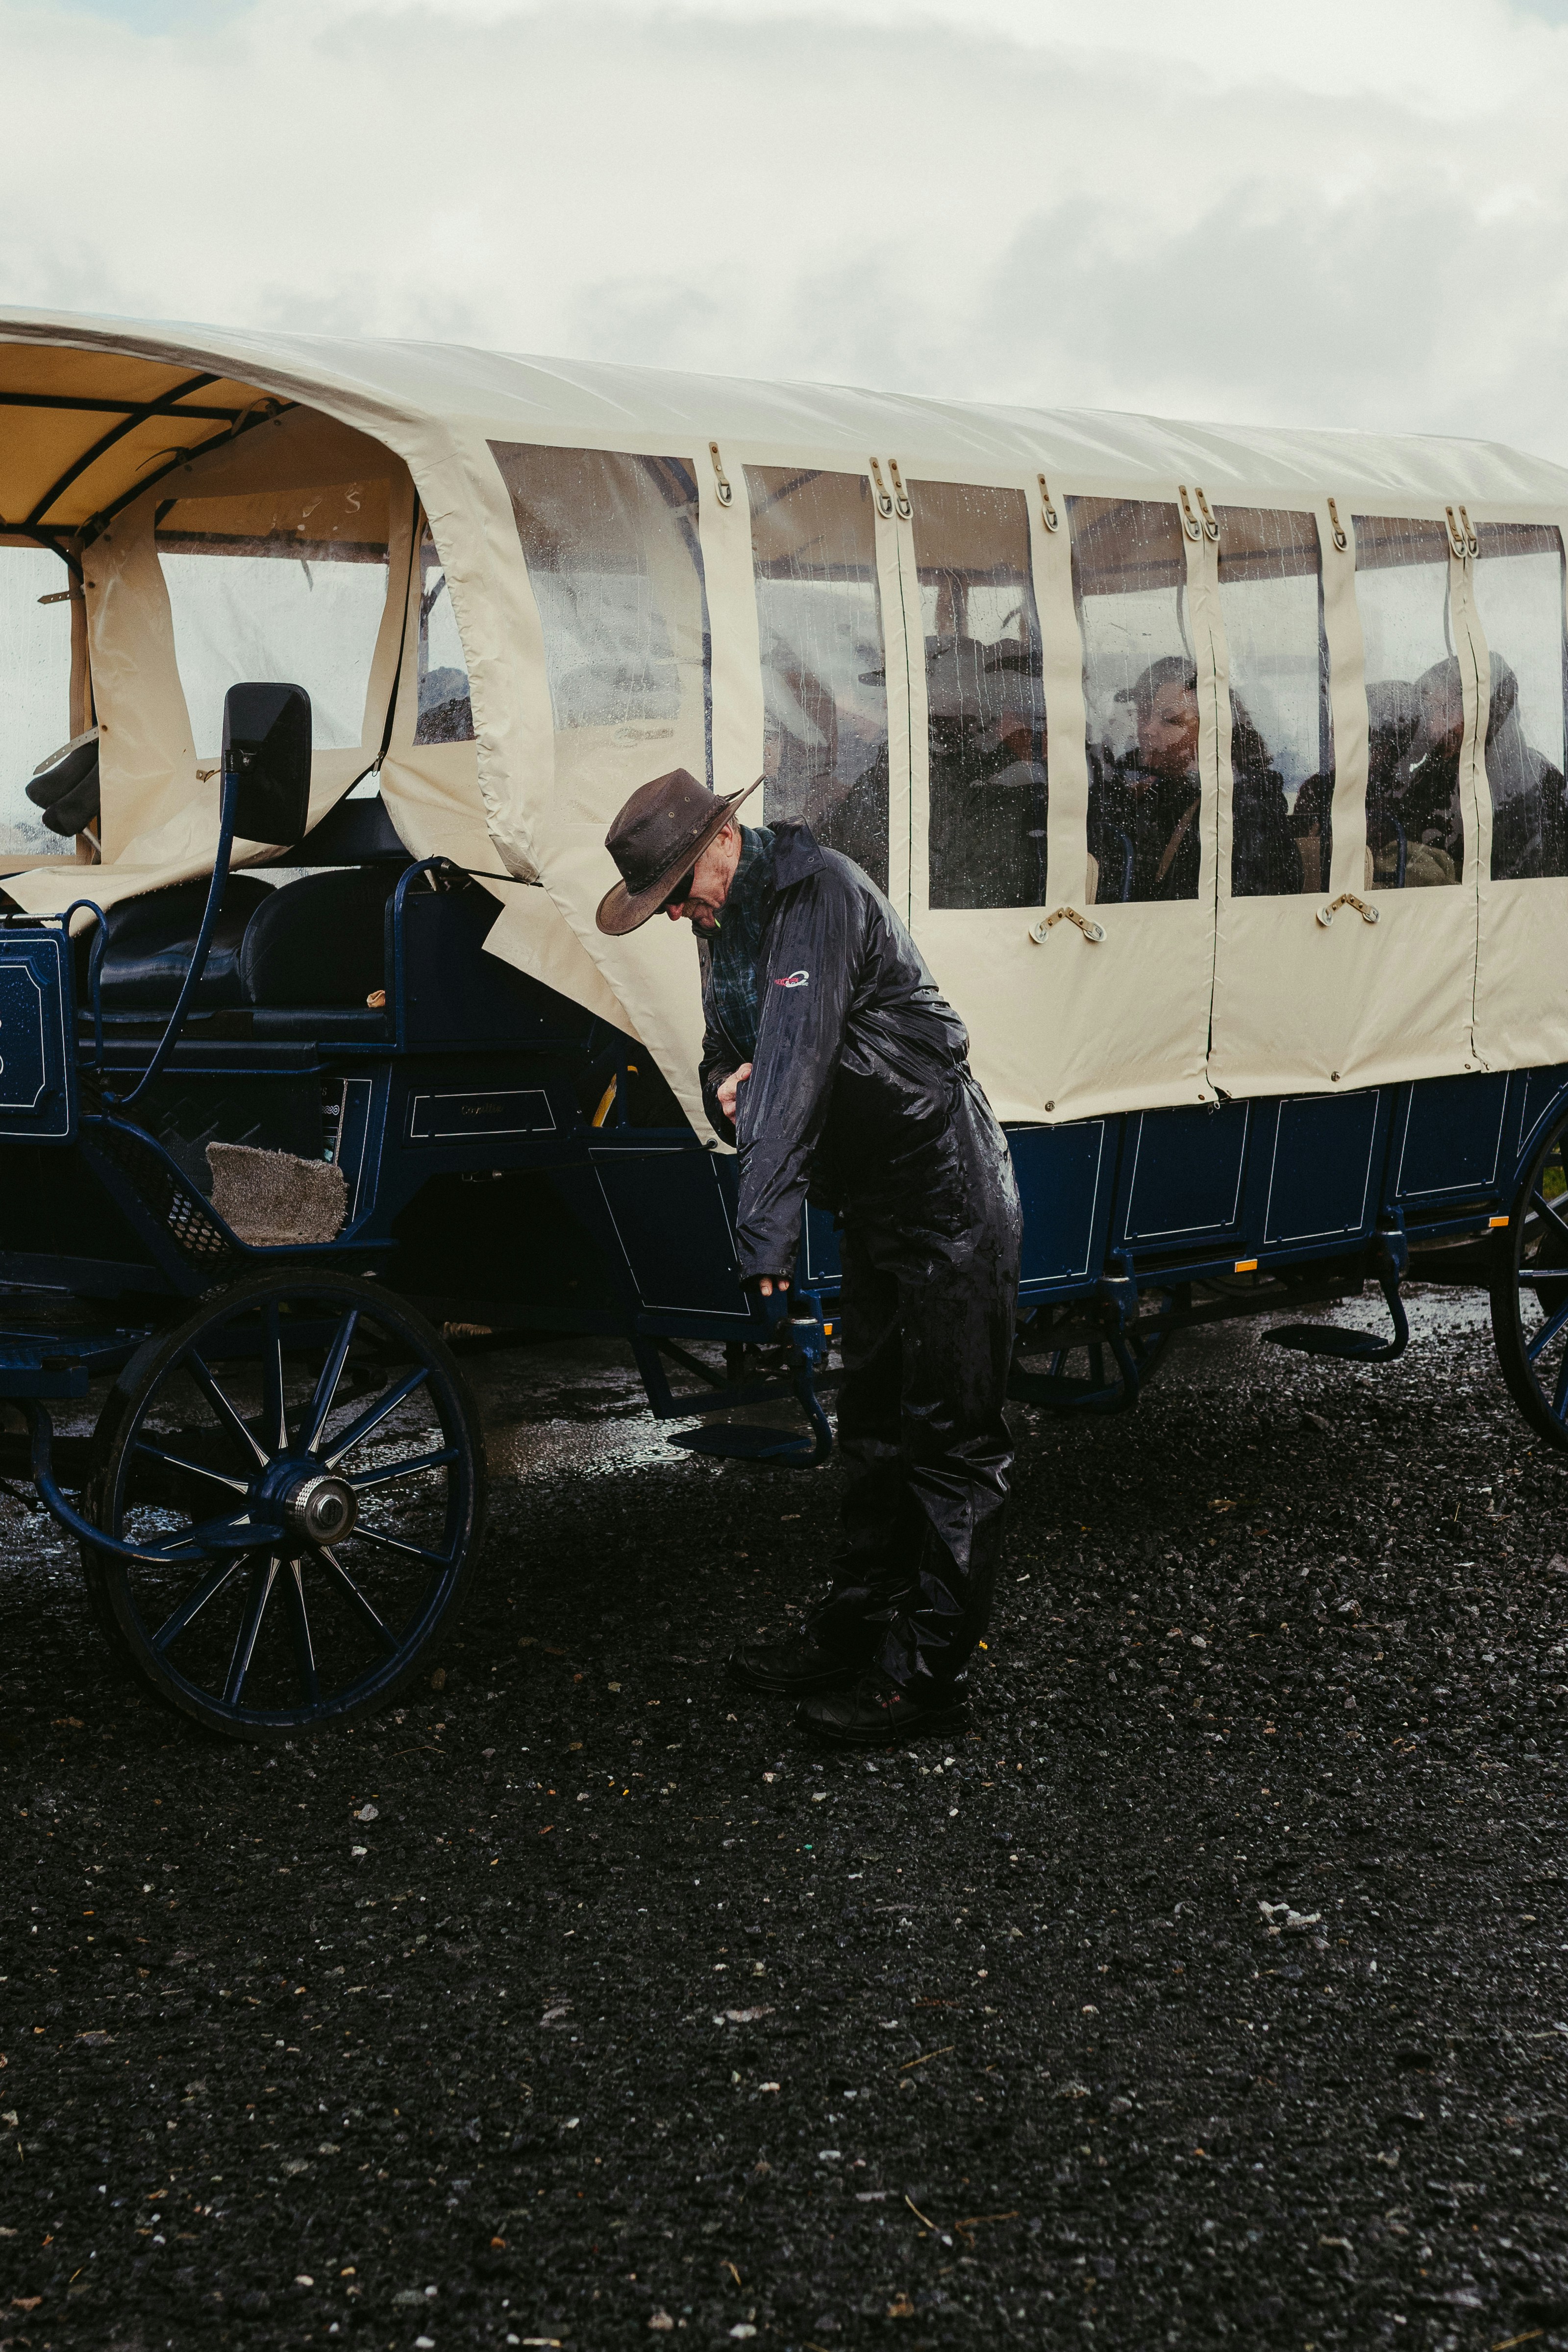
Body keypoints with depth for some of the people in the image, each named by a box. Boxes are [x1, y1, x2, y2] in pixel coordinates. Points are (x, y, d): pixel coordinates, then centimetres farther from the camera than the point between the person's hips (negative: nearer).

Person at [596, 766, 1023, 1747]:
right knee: (874, 1426, 17)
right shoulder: (726, 925, 8)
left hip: (948, 1196, -10)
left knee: (951, 1435, -5)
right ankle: (860, 1627, 27)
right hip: (877, 1204, 10)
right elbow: (728, 1053, 16)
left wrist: (767, 1231, -36)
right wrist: (729, 1085, -11)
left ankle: (927, 1671, -3)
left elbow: (799, 1061, -30)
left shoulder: (820, 892, -22)